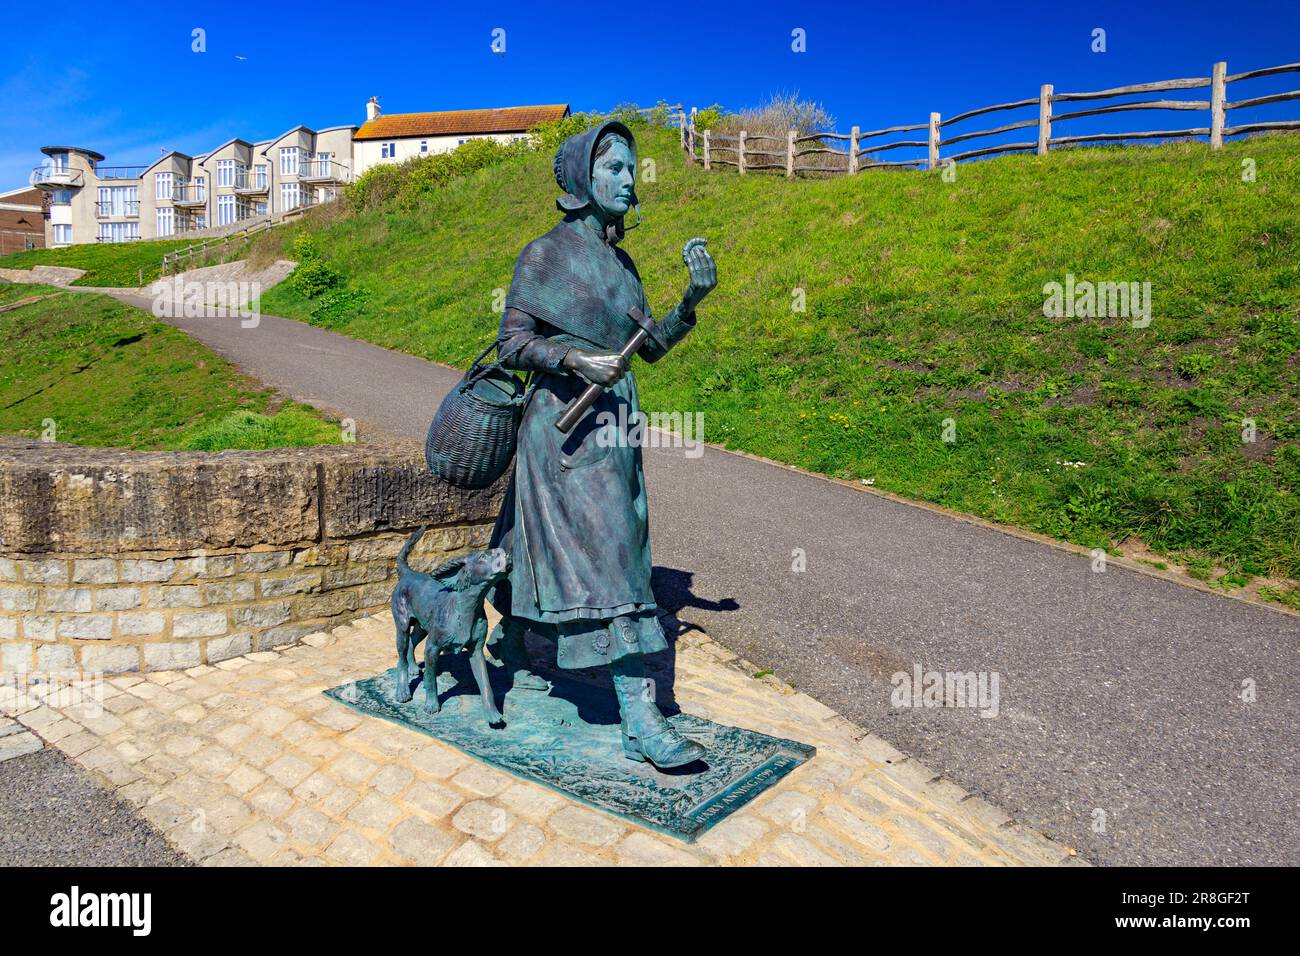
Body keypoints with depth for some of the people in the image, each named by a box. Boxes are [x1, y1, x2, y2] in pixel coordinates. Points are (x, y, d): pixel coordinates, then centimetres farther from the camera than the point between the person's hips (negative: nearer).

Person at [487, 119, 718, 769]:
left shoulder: (619, 259, 14)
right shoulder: (547, 253, -6)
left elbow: (651, 345, 11)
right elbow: (511, 345, -8)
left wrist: (692, 299, -3)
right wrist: (575, 359, -22)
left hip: (612, 422, 8)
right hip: (568, 422, -7)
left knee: (551, 544, 16)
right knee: (609, 554, -13)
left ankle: (512, 643, 38)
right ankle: (639, 719, -10)